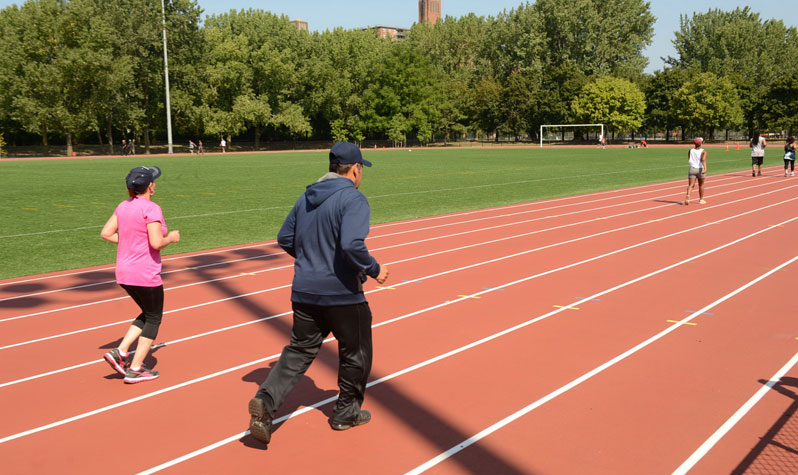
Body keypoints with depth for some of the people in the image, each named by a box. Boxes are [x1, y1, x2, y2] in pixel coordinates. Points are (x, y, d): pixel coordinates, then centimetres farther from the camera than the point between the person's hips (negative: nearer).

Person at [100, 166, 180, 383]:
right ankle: (135, 369, 10)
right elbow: (156, 243, -24)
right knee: (153, 319, 9)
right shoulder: (151, 208, -17)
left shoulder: (123, 206, 7)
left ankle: (120, 352, 11)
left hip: (124, 273, 8)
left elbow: (105, 233, 7)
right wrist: (171, 237, -5)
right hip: (146, 275, -8)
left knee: (147, 314, 23)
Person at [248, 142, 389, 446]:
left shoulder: (306, 197, 9)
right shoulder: (353, 199, -14)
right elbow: (352, 245, -27)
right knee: (355, 352, 14)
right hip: (341, 292, -6)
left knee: (300, 350, 13)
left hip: (304, 291, 6)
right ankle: (346, 412, 26)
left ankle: (266, 400, -5)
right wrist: (374, 270, -12)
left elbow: (284, 239, 14)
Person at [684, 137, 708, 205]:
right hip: (700, 170, -1)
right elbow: (703, 160, -21)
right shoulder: (703, 151, -5)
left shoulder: (690, 151, 3)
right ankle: (701, 200, 27)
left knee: (691, 185, -3)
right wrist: (705, 168, -32)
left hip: (692, 169, 1)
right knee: (701, 185, 16)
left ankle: (688, 195, -32)